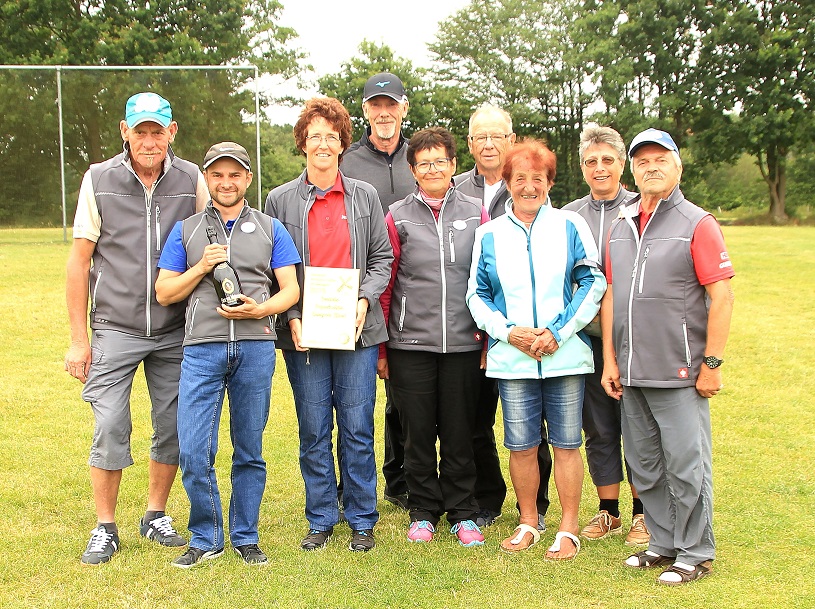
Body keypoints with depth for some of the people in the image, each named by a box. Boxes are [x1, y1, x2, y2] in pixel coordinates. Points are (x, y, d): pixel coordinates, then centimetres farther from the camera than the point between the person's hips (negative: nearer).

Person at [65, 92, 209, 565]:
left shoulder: (192, 180, 0)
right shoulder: (99, 180, -2)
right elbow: (79, 261, 1)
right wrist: (79, 339, -1)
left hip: (176, 333, 1)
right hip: (114, 328, -1)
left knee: (174, 428, 6)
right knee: (110, 428, -4)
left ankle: (157, 516, 25)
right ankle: (105, 528, 12)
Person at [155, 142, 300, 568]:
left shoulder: (270, 229, 13)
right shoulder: (186, 230, 15)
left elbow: (291, 289, 8)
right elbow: (164, 293, 11)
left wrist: (260, 309, -11)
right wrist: (201, 267, -5)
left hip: (255, 348, 0)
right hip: (202, 348, 0)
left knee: (250, 450, 5)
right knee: (193, 452, -6)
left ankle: (245, 537, 19)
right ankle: (205, 539, 10)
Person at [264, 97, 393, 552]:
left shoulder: (365, 196, 8)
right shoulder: (281, 200, 5)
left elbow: (382, 257, 10)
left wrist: (366, 298, -7)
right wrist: (291, 317, -8)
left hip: (357, 329, 0)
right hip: (303, 331, 0)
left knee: (358, 428, 3)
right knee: (313, 431, 6)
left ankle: (362, 520, 16)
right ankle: (321, 520, 19)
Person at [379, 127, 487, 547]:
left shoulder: (475, 214, 7)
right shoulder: (398, 217, 5)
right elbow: (385, 284, 5)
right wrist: (380, 347, 3)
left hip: (462, 341, 0)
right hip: (410, 343, 0)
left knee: (459, 432, 6)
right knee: (418, 430, 6)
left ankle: (462, 514, 19)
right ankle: (423, 512, 20)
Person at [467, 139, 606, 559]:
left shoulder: (570, 227, 4)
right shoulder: (489, 234, 9)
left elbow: (593, 283, 0)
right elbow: (477, 294, 10)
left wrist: (558, 332, -10)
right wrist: (507, 331, -6)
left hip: (565, 355, -1)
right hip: (510, 359, 1)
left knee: (566, 442, 3)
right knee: (520, 444, 4)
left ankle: (568, 529, 15)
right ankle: (528, 523, 22)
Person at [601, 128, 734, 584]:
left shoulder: (697, 224, -5)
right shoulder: (622, 227, 13)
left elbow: (722, 297, -10)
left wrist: (712, 363, -13)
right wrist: (610, 360, 10)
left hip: (679, 374, -6)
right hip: (632, 374, 6)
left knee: (686, 465, 0)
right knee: (645, 466, 14)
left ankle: (696, 553, 14)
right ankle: (664, 543, 28)